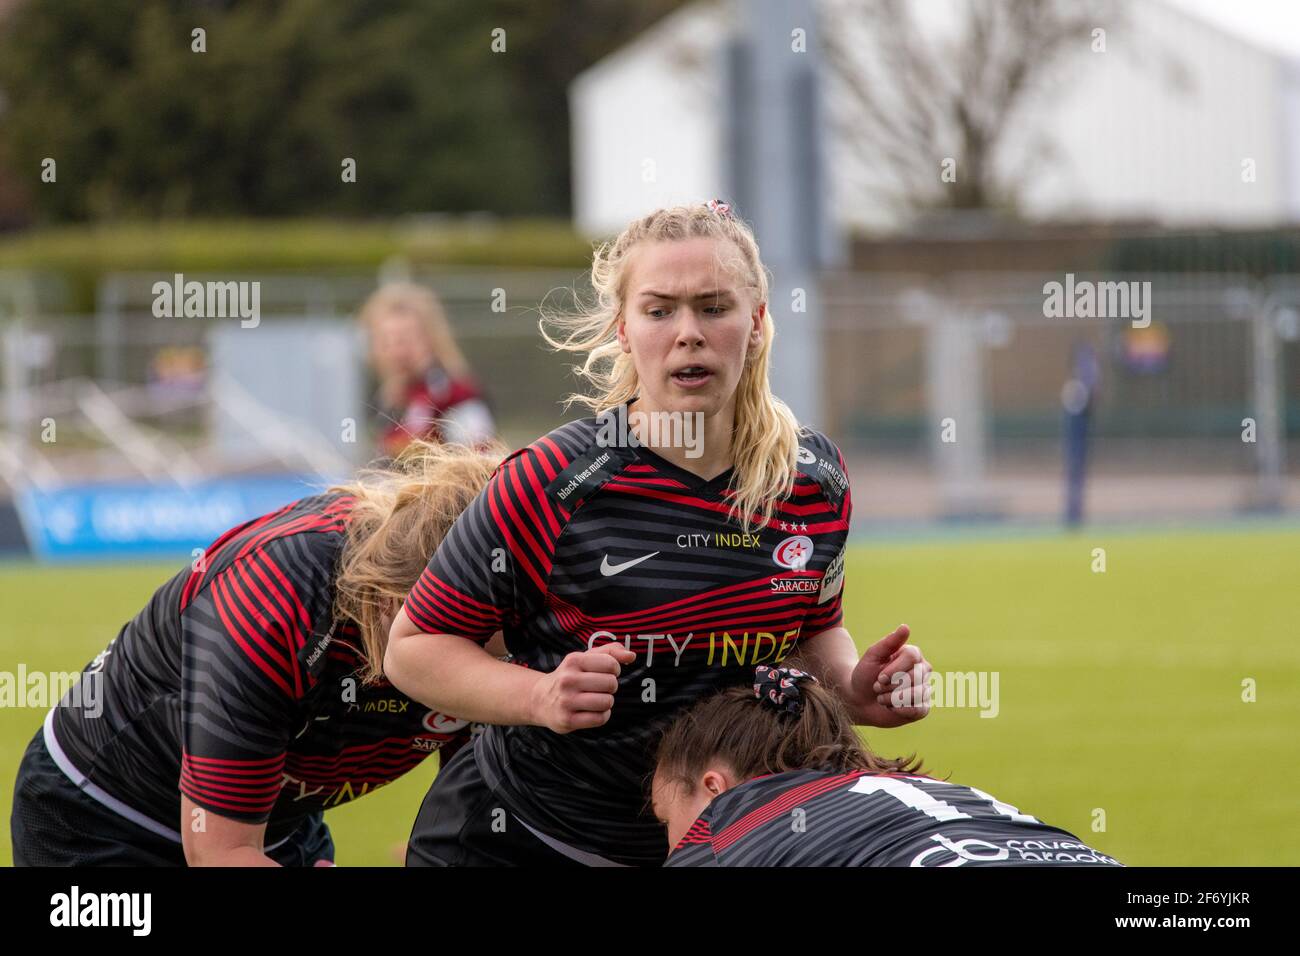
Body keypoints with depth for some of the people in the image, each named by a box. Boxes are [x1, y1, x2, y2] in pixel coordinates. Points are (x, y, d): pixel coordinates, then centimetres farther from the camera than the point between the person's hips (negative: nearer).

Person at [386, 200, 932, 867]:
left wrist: (850, 689, -8)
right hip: (509, 842, -4)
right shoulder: (554, 485, -21)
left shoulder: (817, 480, -6)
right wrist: (541, 698, -29)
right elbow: (412, 647, -13)